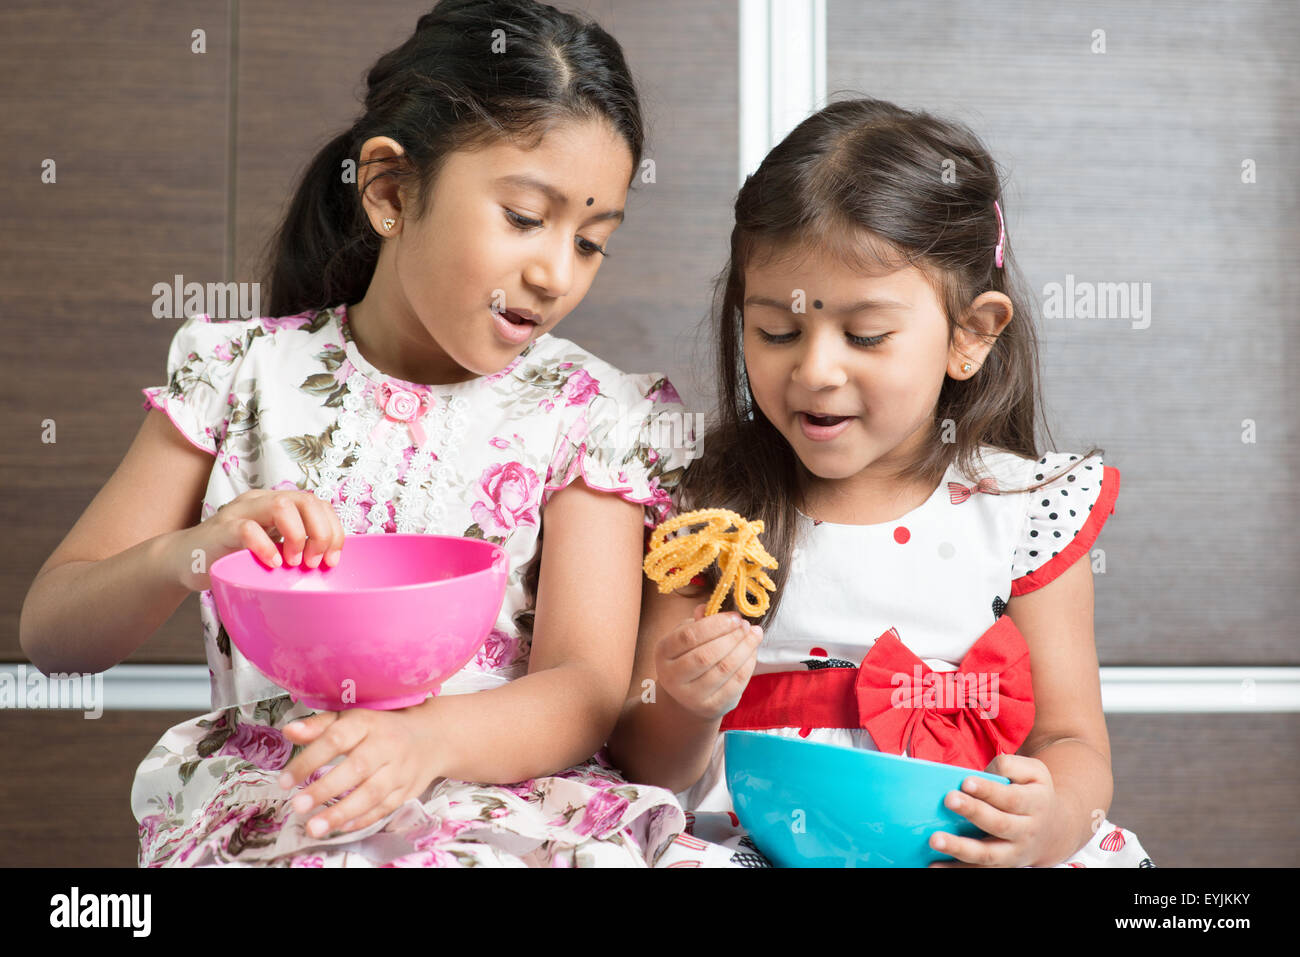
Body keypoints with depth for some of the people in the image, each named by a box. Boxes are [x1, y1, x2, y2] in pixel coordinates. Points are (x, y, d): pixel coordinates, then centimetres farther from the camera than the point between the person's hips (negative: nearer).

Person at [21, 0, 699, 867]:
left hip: (508, 808, 1)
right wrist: (184, 556, -15)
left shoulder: (593, 414, 3)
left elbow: (586, 692, -6)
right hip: (257, 810, 0)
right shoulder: (242, 370, 6)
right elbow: (49, 632, 8)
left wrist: (427, 738, -27)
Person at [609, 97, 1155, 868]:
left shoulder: (1026, 508, -1)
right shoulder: (710, 507, -2)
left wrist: (1049, 820, -21)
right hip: (753, 842, -2)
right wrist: (686, 711, -21)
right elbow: (646, 765, 1)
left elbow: (1072, 741, 1)